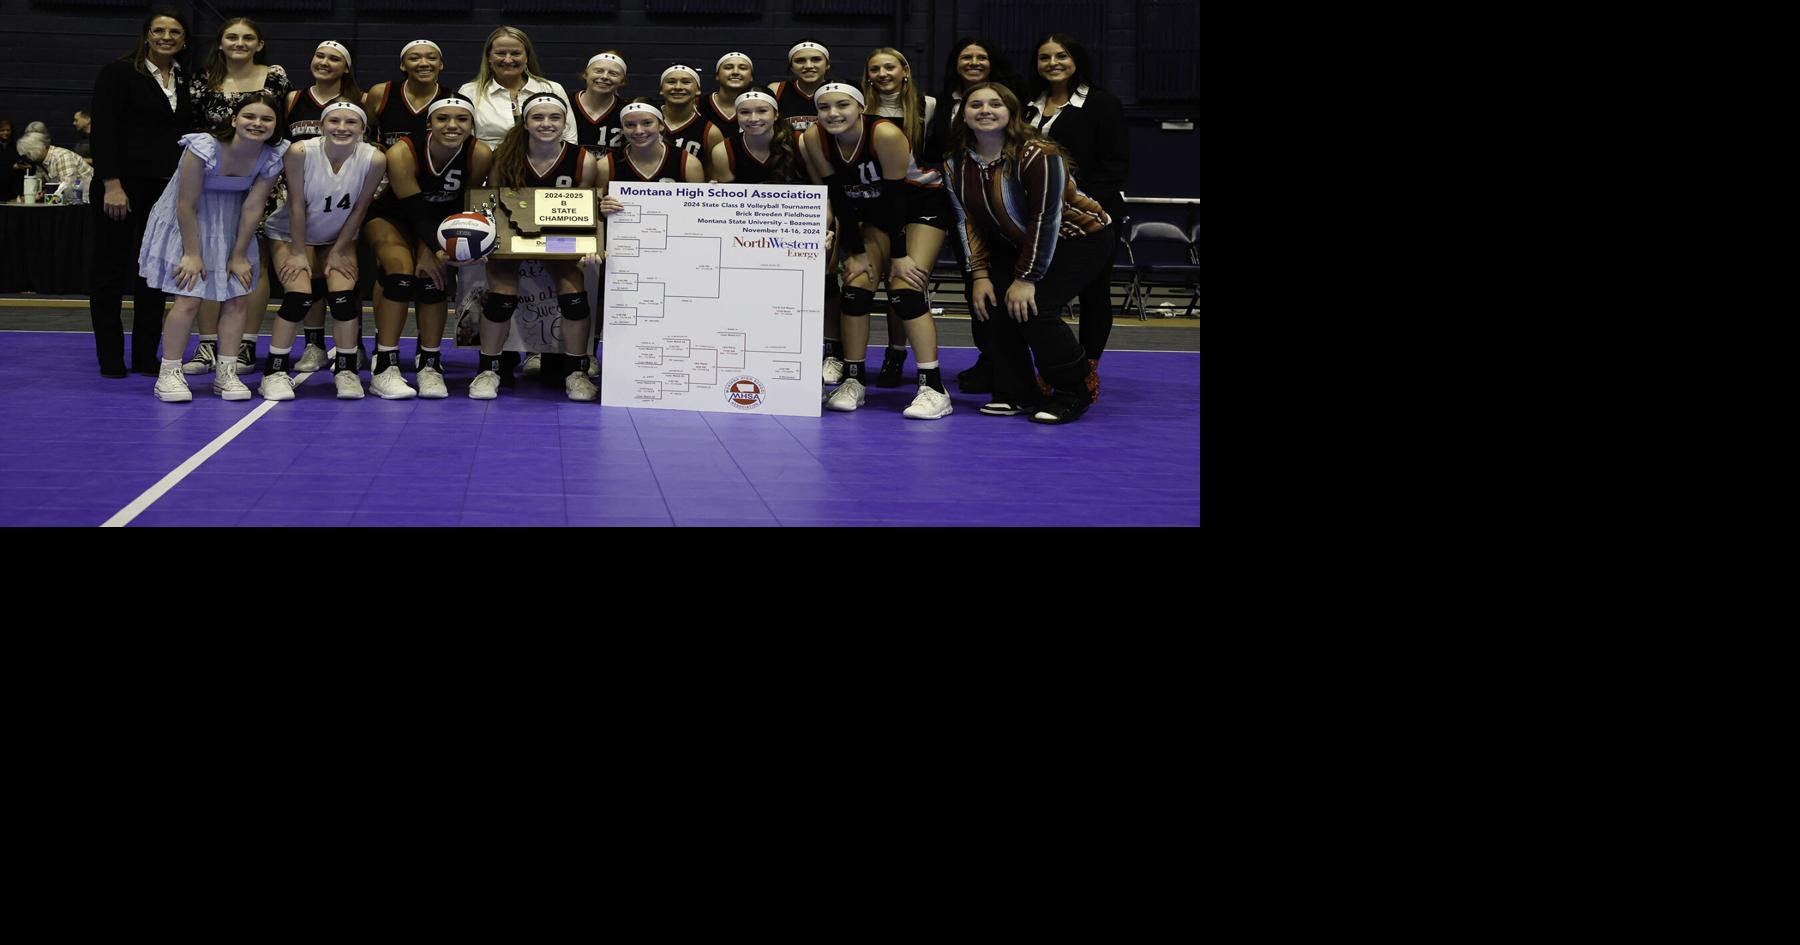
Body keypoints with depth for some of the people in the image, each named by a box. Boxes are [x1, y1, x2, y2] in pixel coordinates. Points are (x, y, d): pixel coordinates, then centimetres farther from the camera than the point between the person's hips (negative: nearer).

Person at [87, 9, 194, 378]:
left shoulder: (185, 81, 12)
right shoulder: (118, 73, -4)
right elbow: (103, 131, -10)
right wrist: (111, 184, -18)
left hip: (167, 188, 5)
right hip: (122, 185, -5)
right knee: (112, 272, 2)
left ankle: (146, 356, 14)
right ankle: (111, 358, 8)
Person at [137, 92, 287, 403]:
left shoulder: (272, 158, -16)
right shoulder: (204, 148, -28)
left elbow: (253, 207, -12)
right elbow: (187, 204, -21)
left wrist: (239, 256, -9)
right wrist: (192, 253, -17)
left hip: (230, 226, 5)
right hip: (189, 223, -4)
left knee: (237, 297, 0)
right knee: (189, 298, -10)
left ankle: (226, 373, 10)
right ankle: (169, 373, 0)